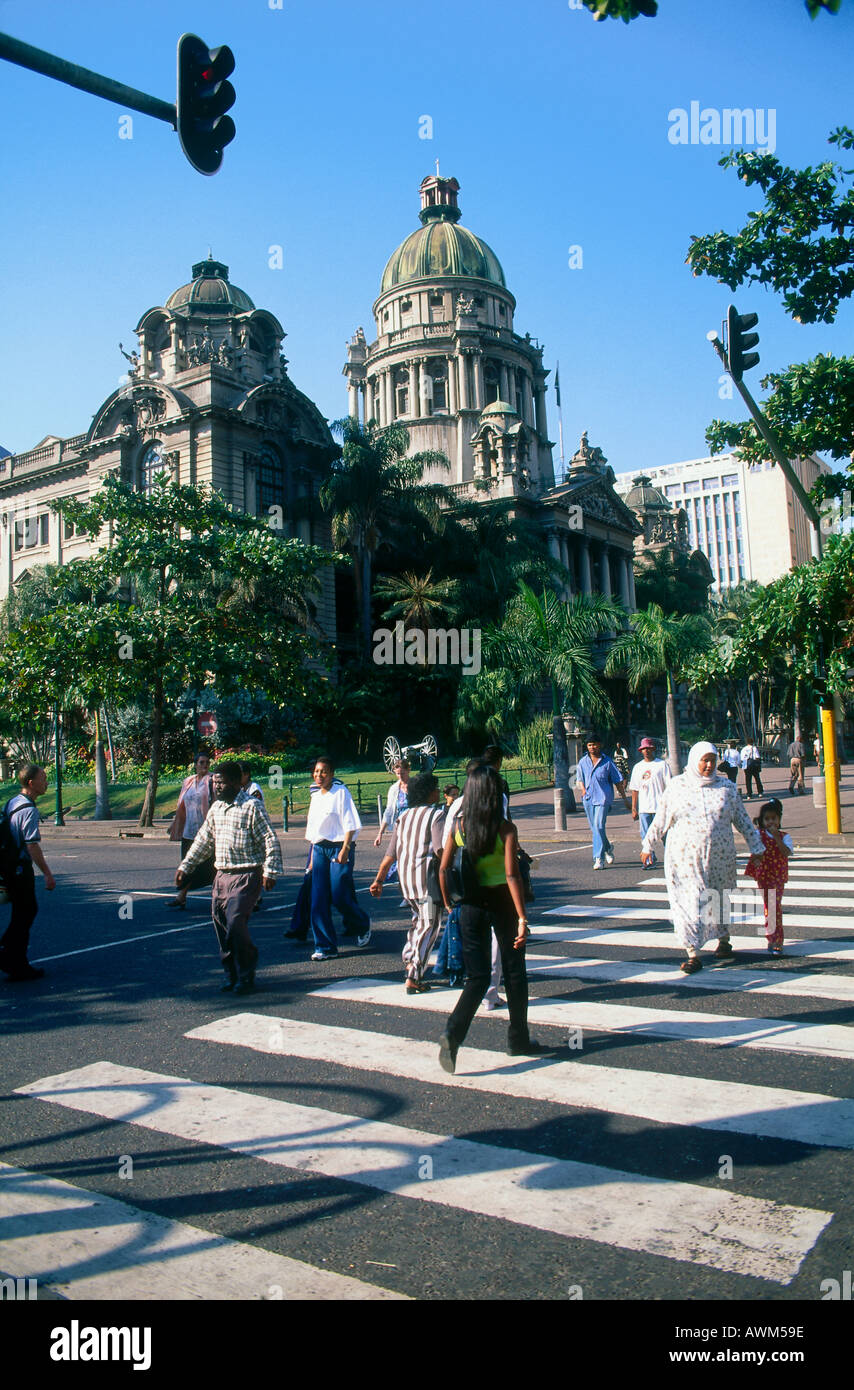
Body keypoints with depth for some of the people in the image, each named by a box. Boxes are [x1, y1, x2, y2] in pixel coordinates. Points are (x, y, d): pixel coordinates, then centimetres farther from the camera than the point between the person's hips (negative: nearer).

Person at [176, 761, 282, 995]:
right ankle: (232, 975, 21)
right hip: (222, 876, 7)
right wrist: (185, 866, 23)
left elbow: (270, 841, -11)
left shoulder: (250, 806, -9)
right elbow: (204, 840, 24)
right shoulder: (216, 808, 13)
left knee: (236, 923, -15)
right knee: (221, 925, 6)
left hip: (246, 876, -7)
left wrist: (270, 871, -16)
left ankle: (246, 977, 2)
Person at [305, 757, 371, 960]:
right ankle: (325, 947, 8)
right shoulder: (315, 796, 13)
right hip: (319, 849, 6)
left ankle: (363, 925, 23)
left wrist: (345, 849, -21)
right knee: (318, 900, 1)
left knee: (340, 897, -7)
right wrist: (313, 855, 16)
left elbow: (350, 824, -11)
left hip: (339, 848, -6)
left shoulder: (341, 793, -7)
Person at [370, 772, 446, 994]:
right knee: (428, 926, 2)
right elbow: (440, 849, -20)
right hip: (427, 878, -7)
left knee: (419, 919, 26)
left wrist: (378, 880, 16)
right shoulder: (436, 815, -7)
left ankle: (409, 959, 18)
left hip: (405, 878, 7)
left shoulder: (404, 816, 13)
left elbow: (391, 853, 12)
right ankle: (413, 978, 1)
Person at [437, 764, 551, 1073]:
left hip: (471, 906, 3)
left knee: (477, 977, 10)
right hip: (501, 903, -3)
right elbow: (511, 875, -17)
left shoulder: (459, 825, -2)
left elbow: (443, 868, 0)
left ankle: (452, 1033, -9)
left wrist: (448, 904, 11)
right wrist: (522, 917, -15)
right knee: (514, 973, 15)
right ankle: (518, 1040, 26)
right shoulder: (505, 828, -12)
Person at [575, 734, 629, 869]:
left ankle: (599, 858, -11)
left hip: (603, 798, -4)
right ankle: (608, 848, 39)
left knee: (598, 826, -14)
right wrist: (583, 789, 0)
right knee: (594, 827, 13)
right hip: (588, 799, 5)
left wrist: (625, 799, 5)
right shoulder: (583, 762, 9)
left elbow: (618, 781, 4)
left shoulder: (607, 762, 0)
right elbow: (579, 779, 20)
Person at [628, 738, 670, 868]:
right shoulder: (637, 767, 13)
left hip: (660, 807, -4)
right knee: (646, 835, 1)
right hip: (643, 808, 4)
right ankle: (651, 859, 10)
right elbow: (634, 790, 14)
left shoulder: (662, 764, 1)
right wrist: (634, 808, 9)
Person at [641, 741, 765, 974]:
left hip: (719, 857, 2)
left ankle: (724, 940, 38)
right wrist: (648, 846, 12)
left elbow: (743, 820, 12)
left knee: (719, 901, 14)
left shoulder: (726, 787, 6)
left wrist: (756, 847, 12)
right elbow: (660, 820, 8)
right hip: (684, 857, -2)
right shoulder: (676, 786, 1)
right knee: (688, 903, -6)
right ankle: (693, 954, -2)